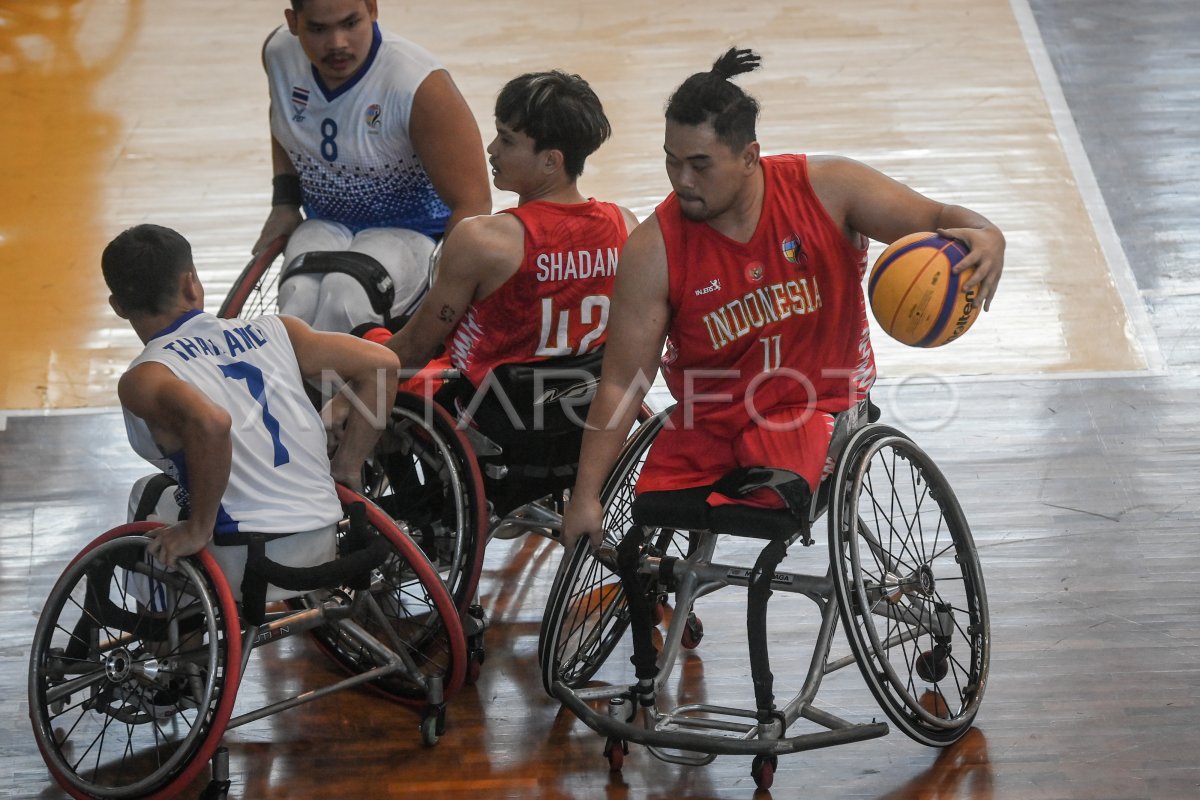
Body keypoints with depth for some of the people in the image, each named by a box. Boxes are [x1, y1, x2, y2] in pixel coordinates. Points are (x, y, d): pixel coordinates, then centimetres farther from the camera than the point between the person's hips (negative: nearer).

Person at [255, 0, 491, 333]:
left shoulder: (420, 86, -24)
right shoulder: (279, 52, -6)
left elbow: (471, 202, -22)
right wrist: (284, 200, 9)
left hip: (411, 231, -5)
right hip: (325, 224, 5)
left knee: (345, 301, -37)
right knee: (299, 300, -31)